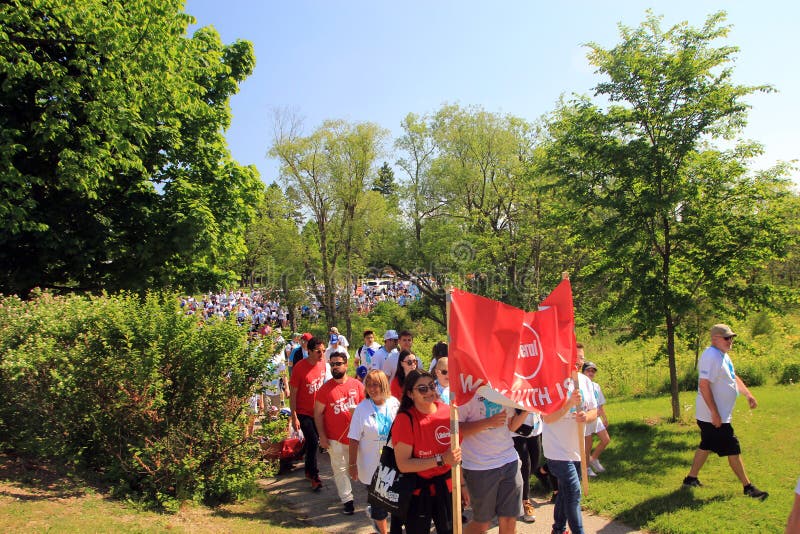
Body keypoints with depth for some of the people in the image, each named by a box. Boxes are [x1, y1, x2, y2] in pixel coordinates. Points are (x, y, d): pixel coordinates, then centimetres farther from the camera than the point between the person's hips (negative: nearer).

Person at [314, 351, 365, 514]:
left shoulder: (357, 385, -4)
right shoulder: (325, 388, -8)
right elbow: (318, 413, -5)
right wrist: (322, 436, -9)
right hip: (335, 439, -1)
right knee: (340, 469, 7)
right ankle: (347, 500, 20)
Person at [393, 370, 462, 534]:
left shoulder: (447, 411, -4)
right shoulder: (405, 419, -17)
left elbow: (457, 450, 9)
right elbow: (403, 465, -20)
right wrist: (441, 460, -24)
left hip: (447, 488, 4)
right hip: (417, 491, -4)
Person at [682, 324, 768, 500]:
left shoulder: (723, 355, 11)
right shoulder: (711, 357, -22)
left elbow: (733, 377, 24)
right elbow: (704, 385, -27)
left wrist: (748, 394, 11)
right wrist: (715, 413, -26)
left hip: (721, 415, 10)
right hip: (713, 416, -10)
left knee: (706, 446, 17)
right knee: (733, 450, 1)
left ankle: (691, 479, 27)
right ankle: (748, 487, 14)